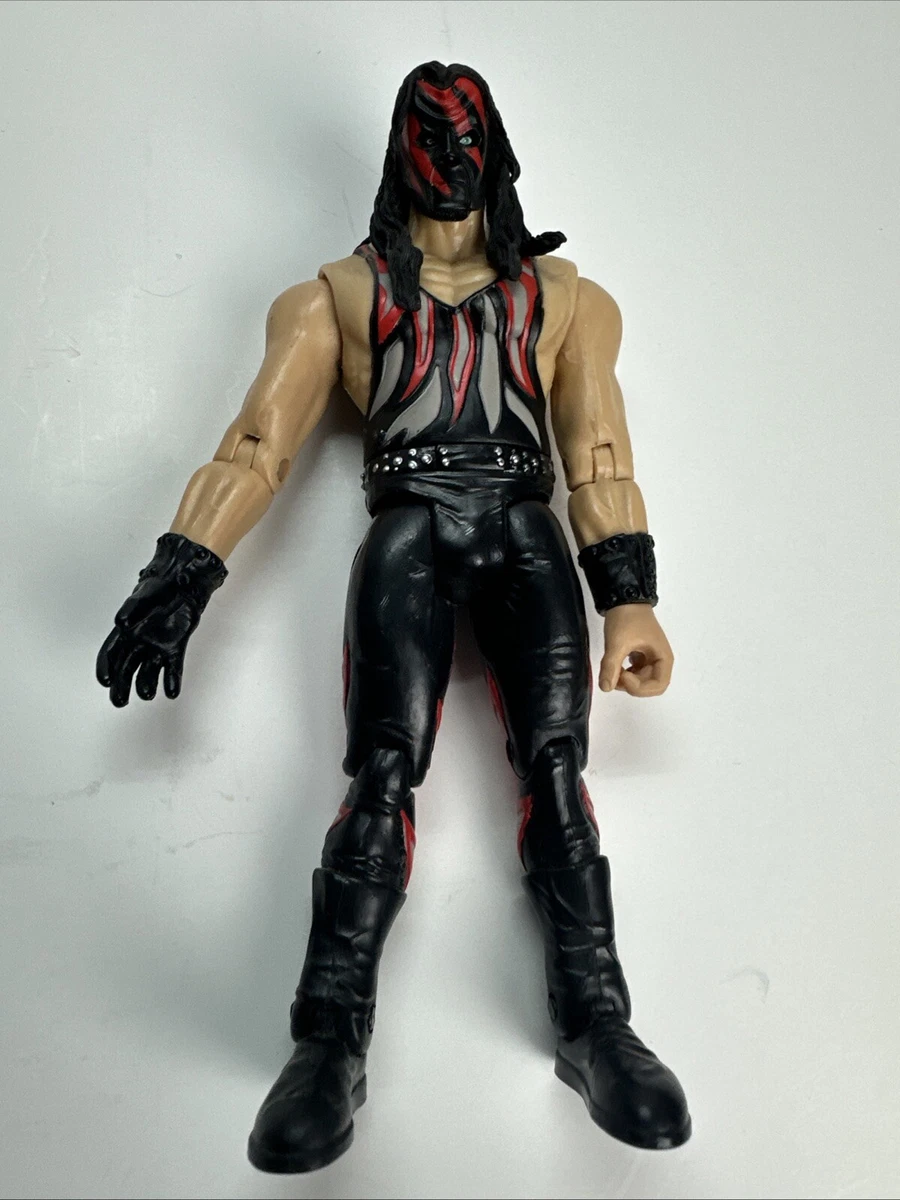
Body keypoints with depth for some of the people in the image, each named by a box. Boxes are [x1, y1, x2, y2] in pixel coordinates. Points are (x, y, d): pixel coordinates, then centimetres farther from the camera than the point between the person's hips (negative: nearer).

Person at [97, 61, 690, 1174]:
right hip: (408, 535, -1)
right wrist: (179, 578, -4)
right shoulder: (346, 290, 18)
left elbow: (600, 453, 9)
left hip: (525, 537, 2)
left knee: (555, 760, -14)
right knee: (385, 765, -17)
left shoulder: (557, 291, 21)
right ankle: (331, 1043, -14)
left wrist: (628, 599, -5)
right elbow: (259, 443, 8)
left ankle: (594, 1024, -11)